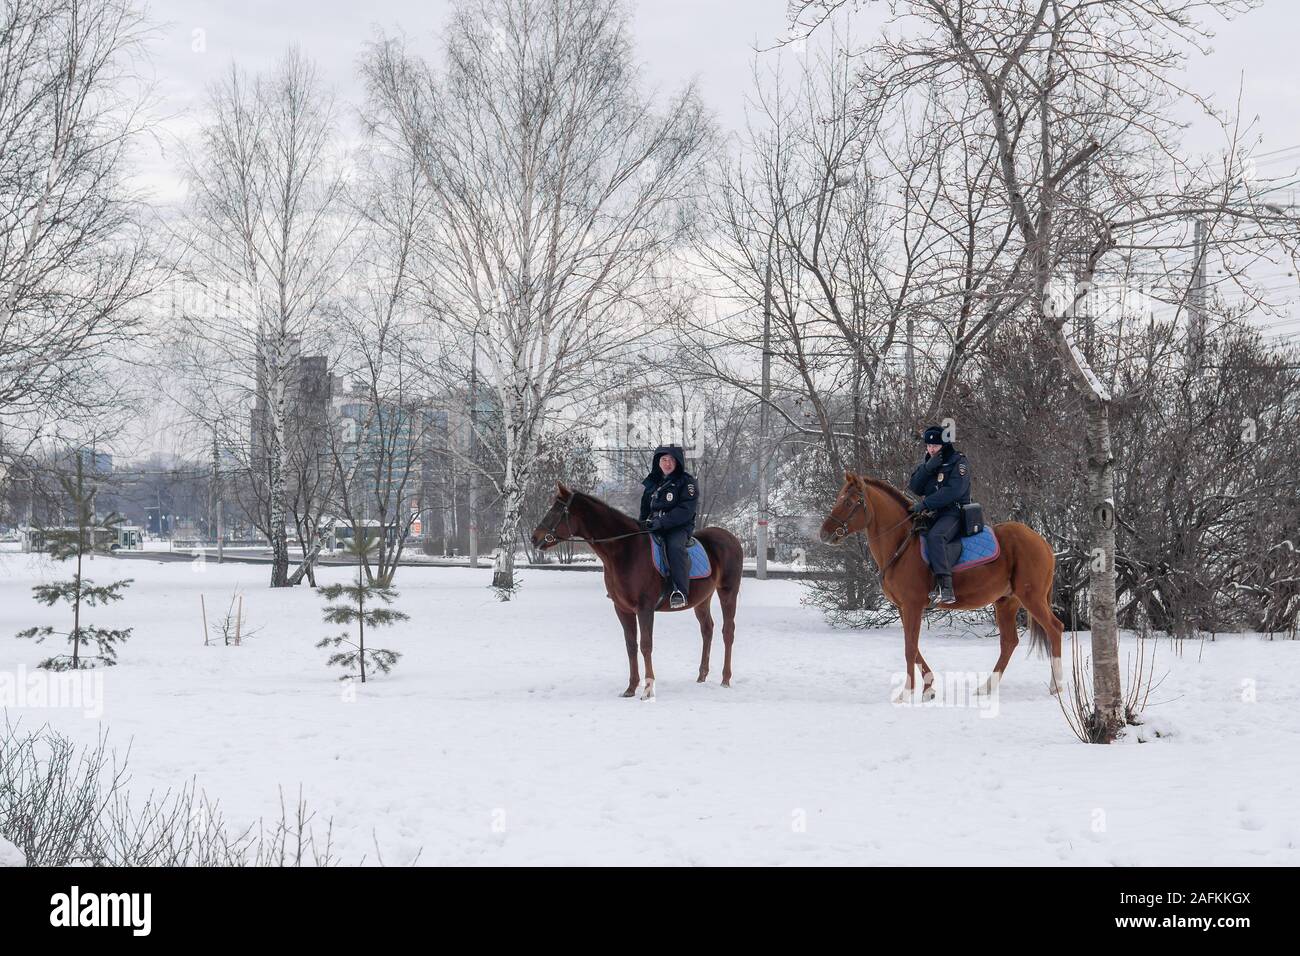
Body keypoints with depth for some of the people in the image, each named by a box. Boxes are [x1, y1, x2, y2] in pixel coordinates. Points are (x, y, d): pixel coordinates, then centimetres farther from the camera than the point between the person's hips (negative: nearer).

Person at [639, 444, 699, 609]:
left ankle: (680, 591, -41)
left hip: (679, 527, -6)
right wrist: (644, 523, 4)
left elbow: (685, 510, -14)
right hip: (653, 527, 6)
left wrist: (662, 522, -23)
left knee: (675, 546, -35)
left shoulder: (686, 482, -3)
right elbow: (645, 507, 25)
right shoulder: (651, 482, 17)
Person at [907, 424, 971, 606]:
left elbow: (954, 491, -20)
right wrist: (927, 468, -11)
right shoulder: (927, 461, 16)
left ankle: (946, 588, -43)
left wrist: (925, 504, -24)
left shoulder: (958, 461, -6)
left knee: (934, 536, -35)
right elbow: (914, 487, 6)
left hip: (954, 512, -8)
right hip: (932, 514, 8)